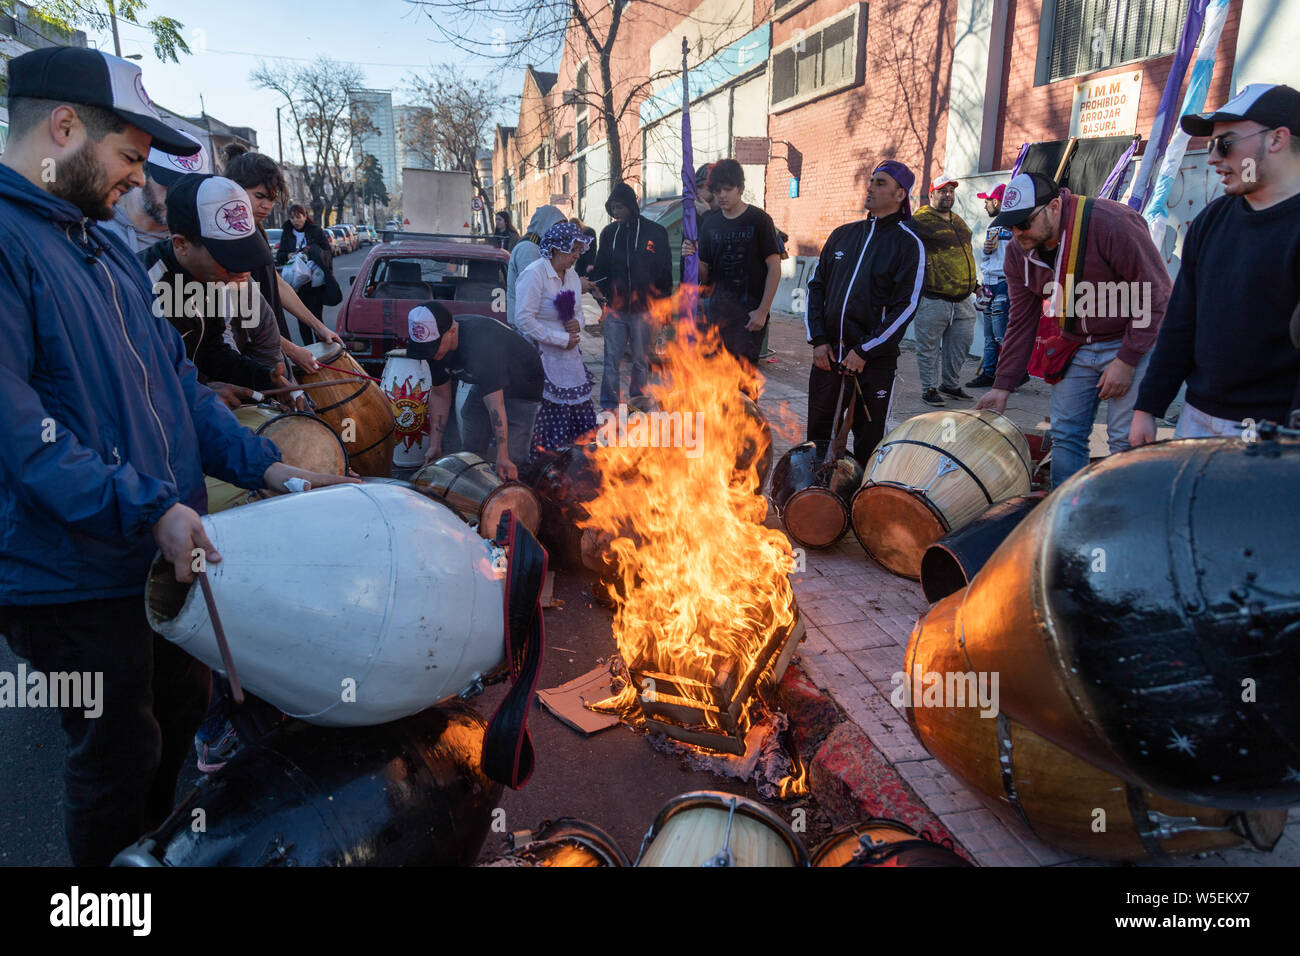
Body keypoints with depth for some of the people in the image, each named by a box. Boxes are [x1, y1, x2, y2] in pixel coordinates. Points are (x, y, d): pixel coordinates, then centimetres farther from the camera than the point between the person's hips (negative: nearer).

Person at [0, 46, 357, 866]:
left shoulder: (108, 248, 12)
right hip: (74, 574, -9)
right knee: (119, 754, 9)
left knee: (184, 705, 25)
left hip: (166, 551, 9)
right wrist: (145, 508, -31)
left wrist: (263, 465, 3)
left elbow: (176, 378, 13)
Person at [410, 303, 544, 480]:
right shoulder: (436, 346, -17)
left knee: (513, 459, -16)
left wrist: (503, 457, -46)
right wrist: (435, 444, -8)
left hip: (522, 385, -7)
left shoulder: (482, 344, -41)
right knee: (471, 450, 9)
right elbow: (439, 394, -5)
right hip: (484, 382, 7)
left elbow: (495, 403, -44)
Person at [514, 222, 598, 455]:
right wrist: (562, 339, -16)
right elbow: (525, 320, -18)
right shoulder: (534, 274, -13)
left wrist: (576, 323, -1)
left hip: (568, 357, 8)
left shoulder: (572, 275, 12)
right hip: (542, 357, -8)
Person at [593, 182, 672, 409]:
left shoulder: (655, 232, -1)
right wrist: (603, 298, 5)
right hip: (615, 308, 2)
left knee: (641, 360, 7)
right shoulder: (609, 233, 8)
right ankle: (609, 406, 10)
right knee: (612, 361, 2)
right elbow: (601, 269, 14)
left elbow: (665, 271, 0)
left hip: (644, 309, -2)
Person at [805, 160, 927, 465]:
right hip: (827, 354, 4)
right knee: (817, 432, 11)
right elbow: (816, 285, 12)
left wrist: (864, 351, -13)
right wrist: (817, 340, 1)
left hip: (874, 360, -4)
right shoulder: (843, 234, 13)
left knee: (867, 440, 3)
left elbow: (906, 306, -8)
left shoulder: (909, 244, -2)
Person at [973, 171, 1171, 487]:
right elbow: (1021, 322, 4)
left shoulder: (1111, 223, -22)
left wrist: (1127, 360, -19)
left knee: (1127, 440, -8)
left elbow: (1156, 295, -18)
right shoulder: (1018, 252, -3)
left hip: (1132, 342, -6)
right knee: (1065, 435, 5)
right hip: (1075, 348, 6)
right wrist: (1002, 386, 0)